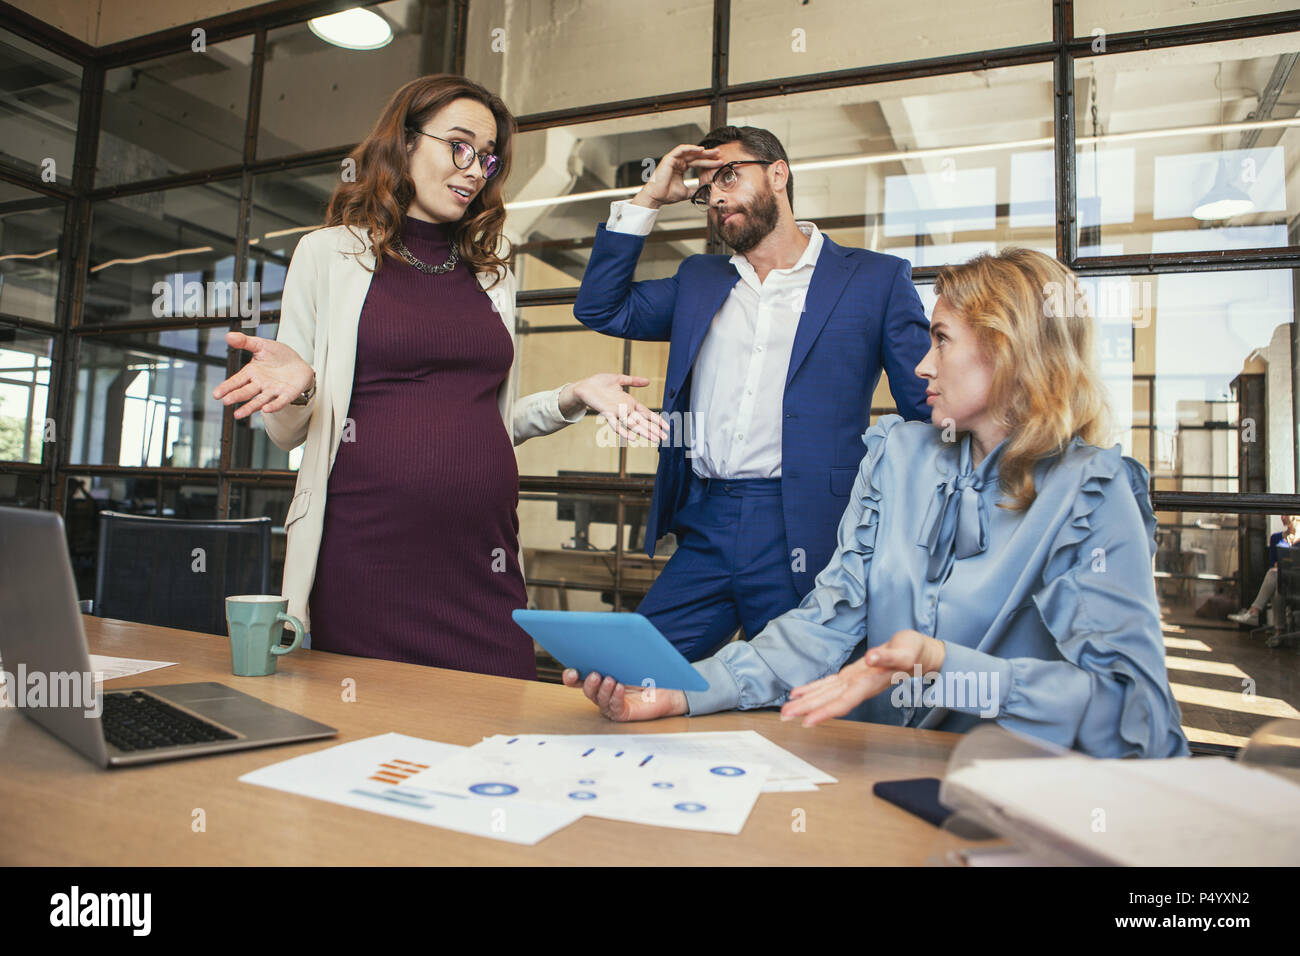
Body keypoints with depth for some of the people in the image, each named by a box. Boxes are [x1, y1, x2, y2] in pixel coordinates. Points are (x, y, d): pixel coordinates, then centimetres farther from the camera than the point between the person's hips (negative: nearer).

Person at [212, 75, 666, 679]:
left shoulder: (492, 277, 17)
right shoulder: (330, 252, 6)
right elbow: (286, 430, 6)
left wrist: (571, 398, 5)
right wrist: (298, 386, -16)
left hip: (482, 556, 3)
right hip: (365, 554, -3)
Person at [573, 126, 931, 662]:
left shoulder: (876, 280, 6)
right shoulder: (698, 281, 20)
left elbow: (928, 416, 5)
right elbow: (600, 309, 16)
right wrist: (648, 200, 12)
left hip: (804, 537, -3)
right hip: (704, 532, 4)